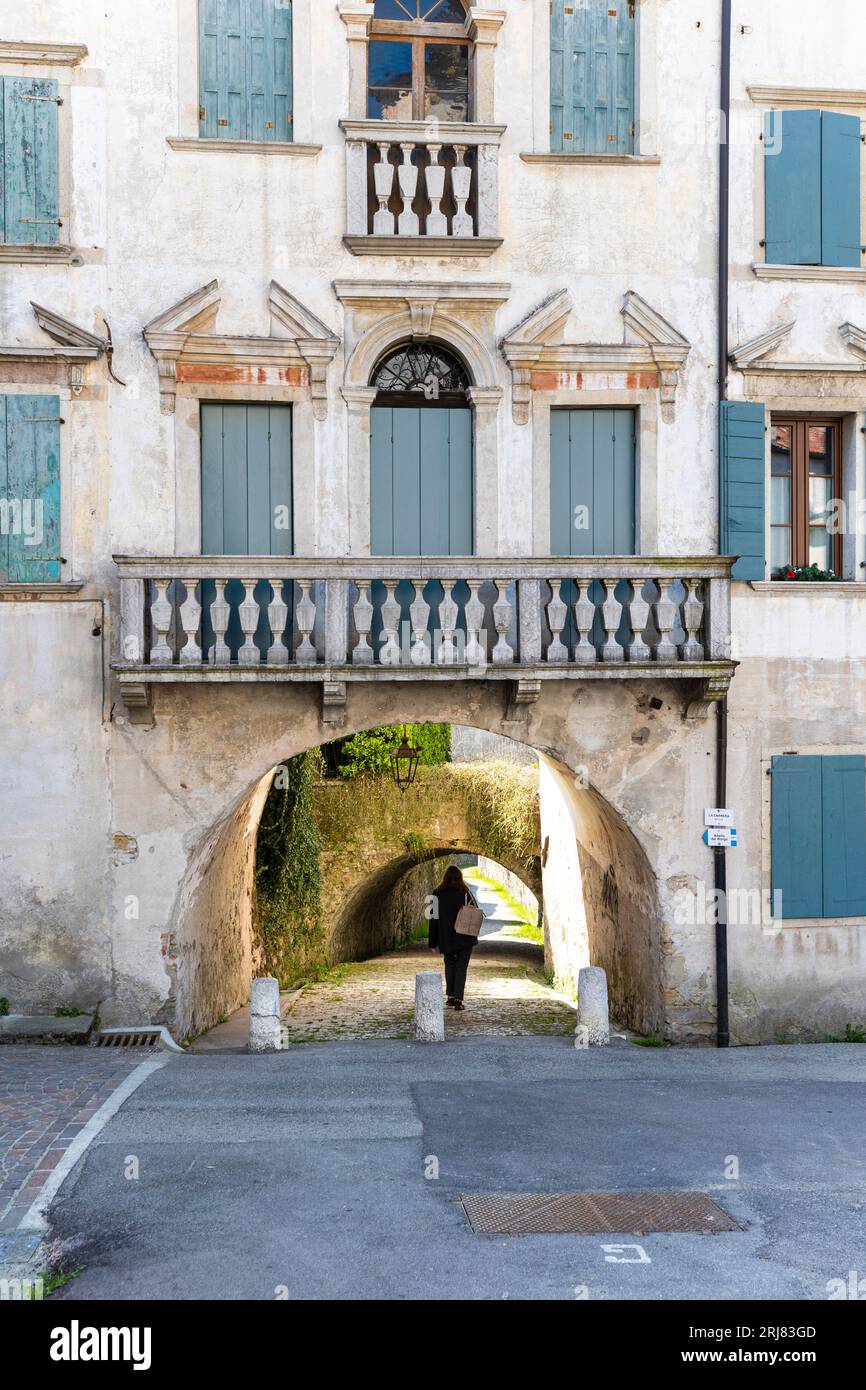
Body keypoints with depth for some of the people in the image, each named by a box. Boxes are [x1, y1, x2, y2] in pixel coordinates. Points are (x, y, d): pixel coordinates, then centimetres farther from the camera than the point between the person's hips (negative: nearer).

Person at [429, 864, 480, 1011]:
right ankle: (458, 999, -3)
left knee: (449, 964, 20)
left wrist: (432, 942, 3)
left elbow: (433, 919, -2)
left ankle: (450, 996, 15)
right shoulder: (465, 892, -7)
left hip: (446, 938, 1)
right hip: (465, 938, -1)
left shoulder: (437, 894, -5)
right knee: (461, 967, 5)